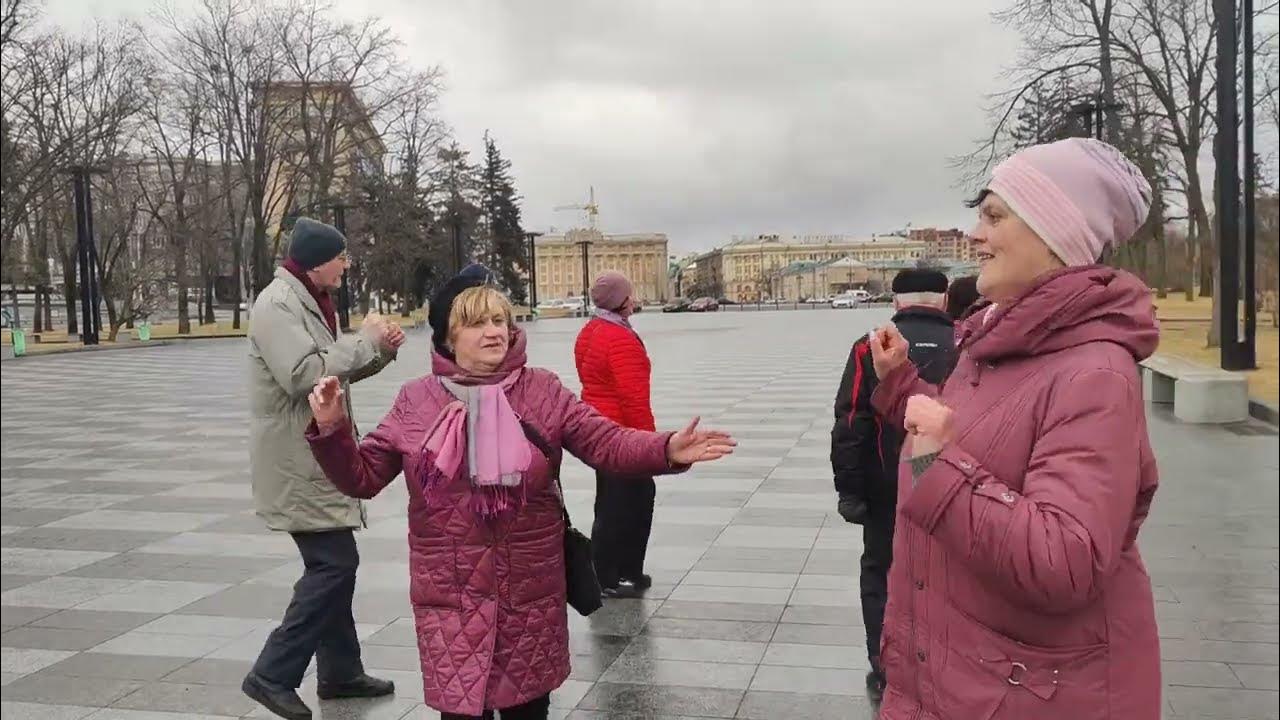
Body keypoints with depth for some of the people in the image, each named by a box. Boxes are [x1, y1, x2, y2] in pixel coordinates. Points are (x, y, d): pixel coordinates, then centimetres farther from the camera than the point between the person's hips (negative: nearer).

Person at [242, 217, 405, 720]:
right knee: (333, 564, -10)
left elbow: (334, 370, 21)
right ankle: (272, 675, -1)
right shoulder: (277, 305, -16)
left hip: (316, 456, 10)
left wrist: (379, 351, 4)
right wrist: (364, 340, -18)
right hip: (297, 461, -10)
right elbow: (304, 375, -27)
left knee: (333, 564, 14)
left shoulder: (309, 300, 16)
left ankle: (340, 672, 24)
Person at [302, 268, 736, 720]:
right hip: (450, 597, 0)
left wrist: (667, 450, -24)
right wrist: (331, 430, -14)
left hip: (530, 592, 1)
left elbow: (606, 443, -7)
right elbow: (362, 476, 3)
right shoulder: (416, 401, -1)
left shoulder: (542, 390, -1)